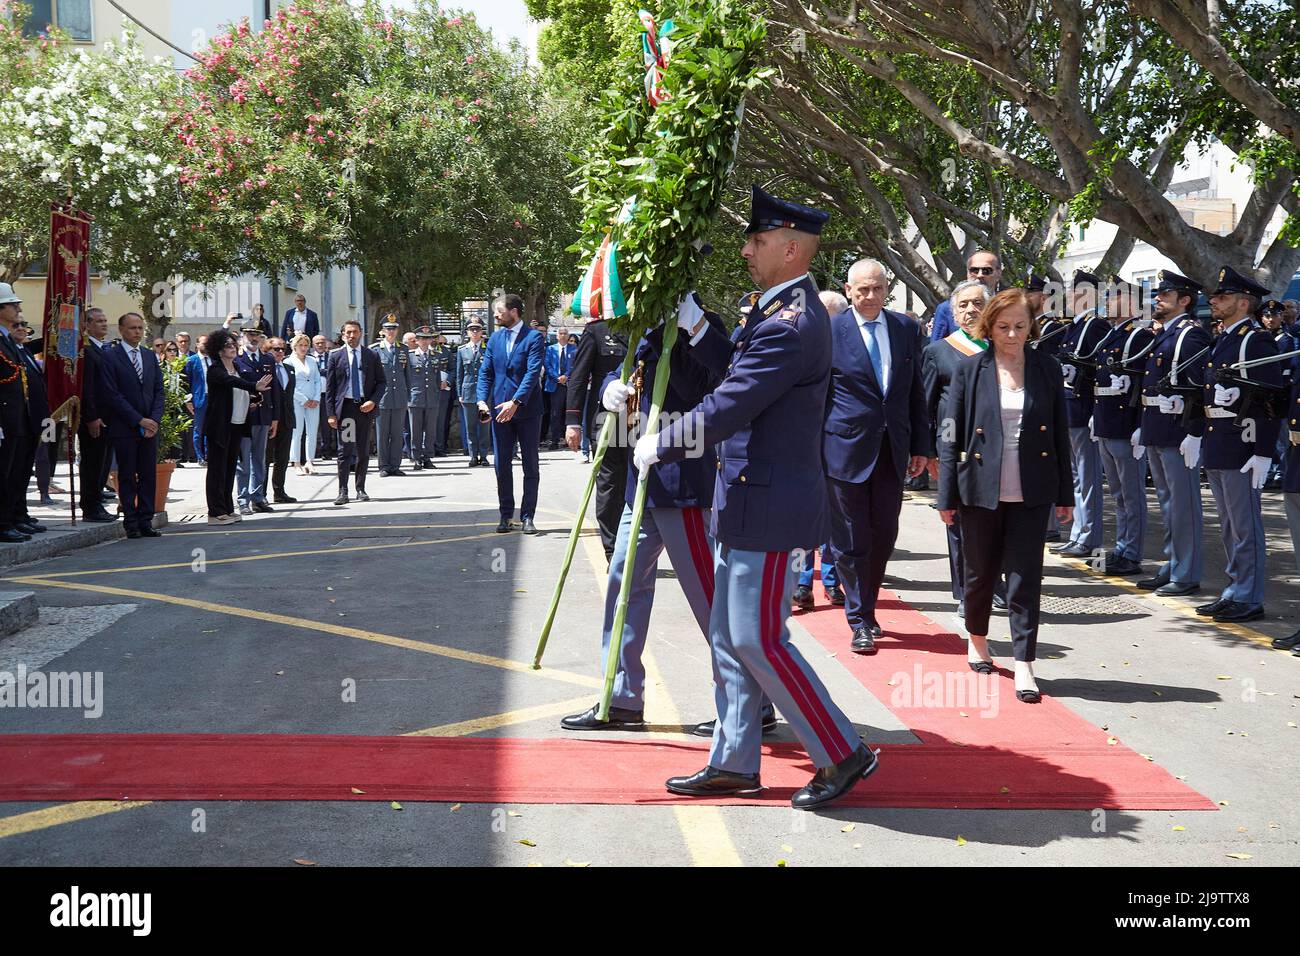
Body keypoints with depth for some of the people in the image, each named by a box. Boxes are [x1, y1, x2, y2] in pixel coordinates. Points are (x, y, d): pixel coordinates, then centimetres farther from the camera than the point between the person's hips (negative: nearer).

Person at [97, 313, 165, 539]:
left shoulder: (150, 357, 13)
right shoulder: (109, 357, -5)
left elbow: (158, 390, 11)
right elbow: (112, 395, -11)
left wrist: (154, 419, -4)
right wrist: (139, 420, -13)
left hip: (149, 427, 5)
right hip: (124, 428, -5)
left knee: (149, 476, 4)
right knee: (127, 477, 1)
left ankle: (146, 522, 8)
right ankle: (131, 524, 5)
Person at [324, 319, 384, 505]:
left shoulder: (372, 356, 7)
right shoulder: (336, 356, 4)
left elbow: (381, 382, 9)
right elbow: (330, 386, 3)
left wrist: (373, 401, -7)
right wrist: (331, 413, -4)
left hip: (365, 406, 1)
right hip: (344, 406, -1)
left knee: (363, 450, 6)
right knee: (344, 450, -3)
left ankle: (361, 489, 15)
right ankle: (343, 491, 0)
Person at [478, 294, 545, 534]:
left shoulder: (533, 337, -7)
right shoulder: (495, 338, 10)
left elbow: (533, 372, -16)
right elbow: (485, 371, 9)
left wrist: (516, 402, -25)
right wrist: (483, 399, -6)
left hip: (527, 409, -4)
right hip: (500, 408, 5)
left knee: (530, 466, 2)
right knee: (501, 465, 6)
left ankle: (527, 516, 8)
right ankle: (506, 514, 14)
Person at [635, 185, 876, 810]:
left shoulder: (791, 324, -20)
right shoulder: (786, 310, 13)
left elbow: (728, 407, -21)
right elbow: (735, 379, 17)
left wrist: (658, 446, -10)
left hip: (769, 504, -10)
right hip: (748, 500, 10)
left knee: (757, 640, -5)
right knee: (729, 637, 13)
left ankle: (842, 754, 7)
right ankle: (733, 763, 22)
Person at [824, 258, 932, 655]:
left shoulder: (906, 329, 7)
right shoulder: (830, 331, -6)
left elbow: (916, 391, 12)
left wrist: (921, 445, 8)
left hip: (892, 451, 4)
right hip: (846, 450, -4)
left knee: (884, 536, 12)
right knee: (851, 541, 2)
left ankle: (866, 609, 30)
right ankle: (859, 622, 13)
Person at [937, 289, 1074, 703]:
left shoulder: (1047, 370, 4)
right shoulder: (970, 370, -1)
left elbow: (1060, 434, 7)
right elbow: (951, 435, 0)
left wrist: (1065, 493, 6)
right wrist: (947, 495, -3)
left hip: (1031, 493, 0)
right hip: (980, 490, 0)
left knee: (1026, 578, -3)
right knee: (980, 572, 13)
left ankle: (1024, 665, 1)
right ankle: (977, 638, 37)